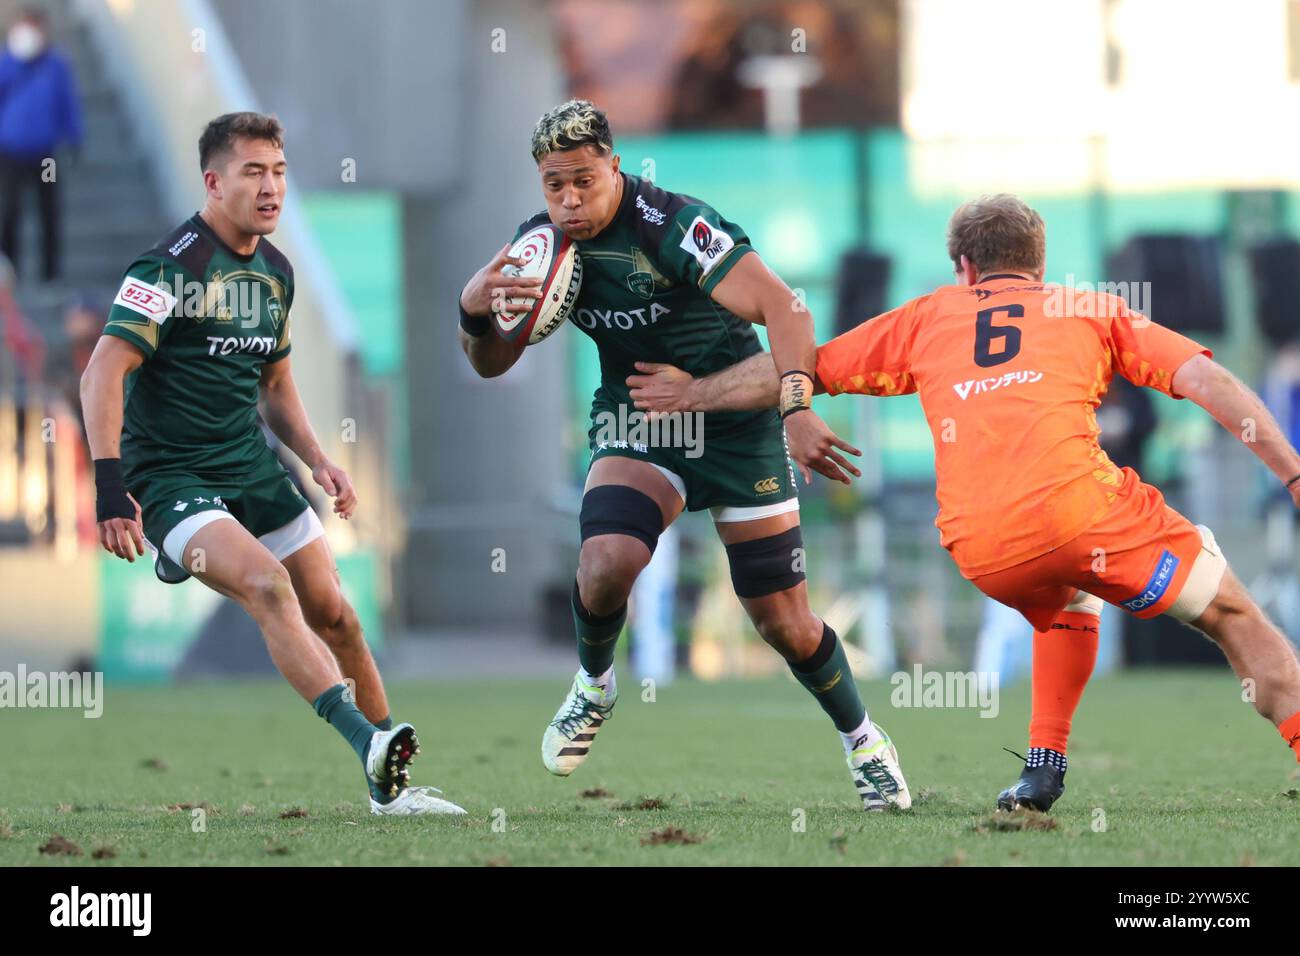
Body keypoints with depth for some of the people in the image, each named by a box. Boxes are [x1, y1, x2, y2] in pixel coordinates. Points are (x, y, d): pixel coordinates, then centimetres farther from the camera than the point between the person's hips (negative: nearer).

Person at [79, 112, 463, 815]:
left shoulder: (275, 271, 11)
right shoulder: (171, 266, -15)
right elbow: (103, 372, -21)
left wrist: (318, 463, 11)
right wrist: (109, 486, -30)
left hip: (253, 468, 8)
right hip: (169, 479, -8)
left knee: (333, 614, 4)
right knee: (267, 584, -29)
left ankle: (391, 787, 15)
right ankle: (367, 744, -37)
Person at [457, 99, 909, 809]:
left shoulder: (671, 223, -25)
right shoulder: (542, 241, -5)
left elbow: (781, 306, -33)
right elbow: (491, 363, 3)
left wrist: (797, 409, -47)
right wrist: (473, 310, -20)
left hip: (737, 422, -4)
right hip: (635, 424, 4)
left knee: (785, 625, -1)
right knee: (606, 565, -26)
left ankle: (864, 744, 26)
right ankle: (593, 685, 6)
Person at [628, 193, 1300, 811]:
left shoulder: (928, 316, 28)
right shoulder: (1091, 310, 23)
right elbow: (1208, 381, 12)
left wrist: (693, 393, 44)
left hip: (978, 548, 3)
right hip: (1078, 503, -3)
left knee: (1068, 605, 35)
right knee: (1234, 617, 11)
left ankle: (1043, 766, 22)